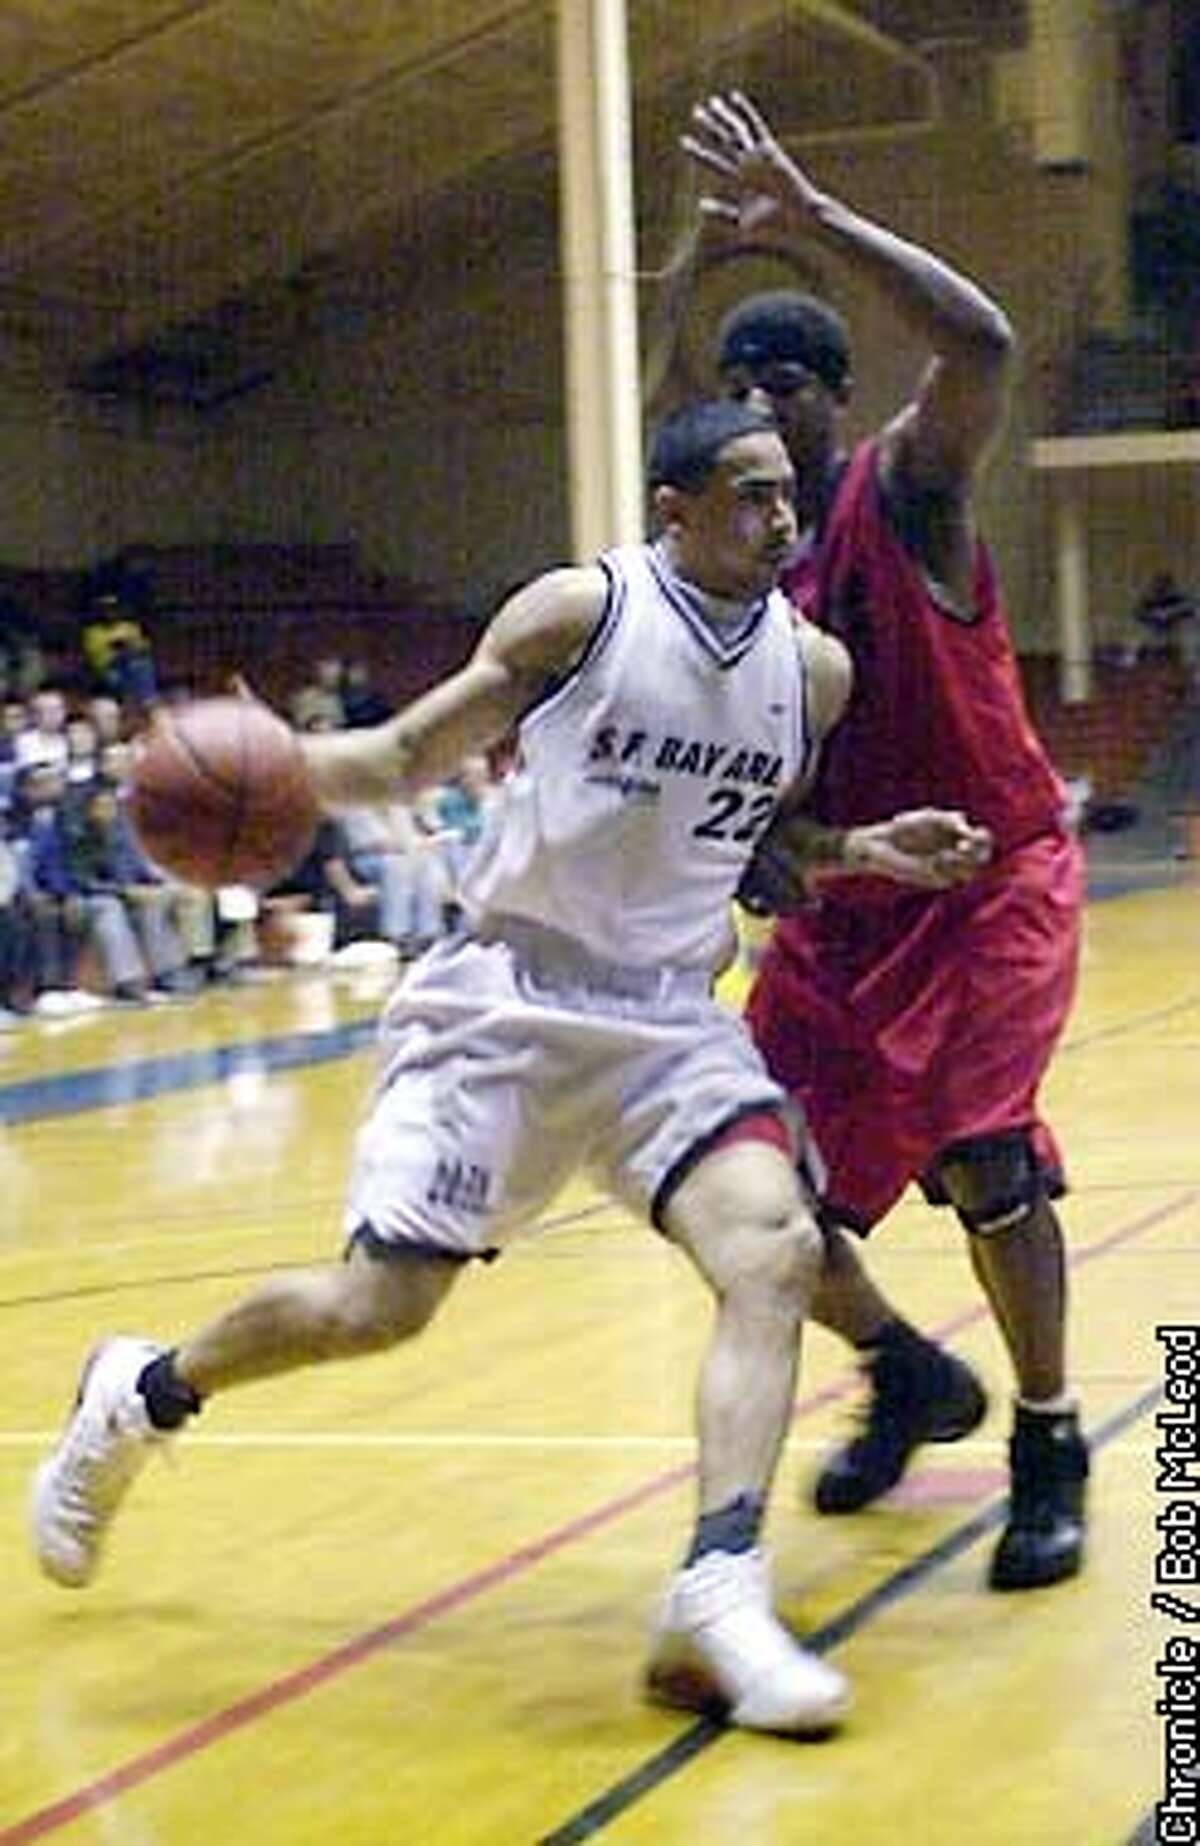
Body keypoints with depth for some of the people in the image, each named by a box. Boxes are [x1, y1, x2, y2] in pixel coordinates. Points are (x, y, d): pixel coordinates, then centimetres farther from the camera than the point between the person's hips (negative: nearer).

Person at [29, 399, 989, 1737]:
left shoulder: (814, 670, 5)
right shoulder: (581, 611, -9)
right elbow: (413, 755, -2)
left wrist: (867, 854, 1)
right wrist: (284, 767, -21)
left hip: (670, 1014, 4)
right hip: (507, 997, -4)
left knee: (772, 1251, -21)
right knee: (379, 1303, -6)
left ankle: (717, 1594, -22)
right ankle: (139, 1394, 22)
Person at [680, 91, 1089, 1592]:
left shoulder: (905, 485, -12)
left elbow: (981, 345, -34)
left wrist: (816, 217, -36)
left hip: (992, 876, -6)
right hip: (844, 902, 6)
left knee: (982, 1149, -22)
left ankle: (1050, 1451, -2)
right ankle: (910, 1378, 30)